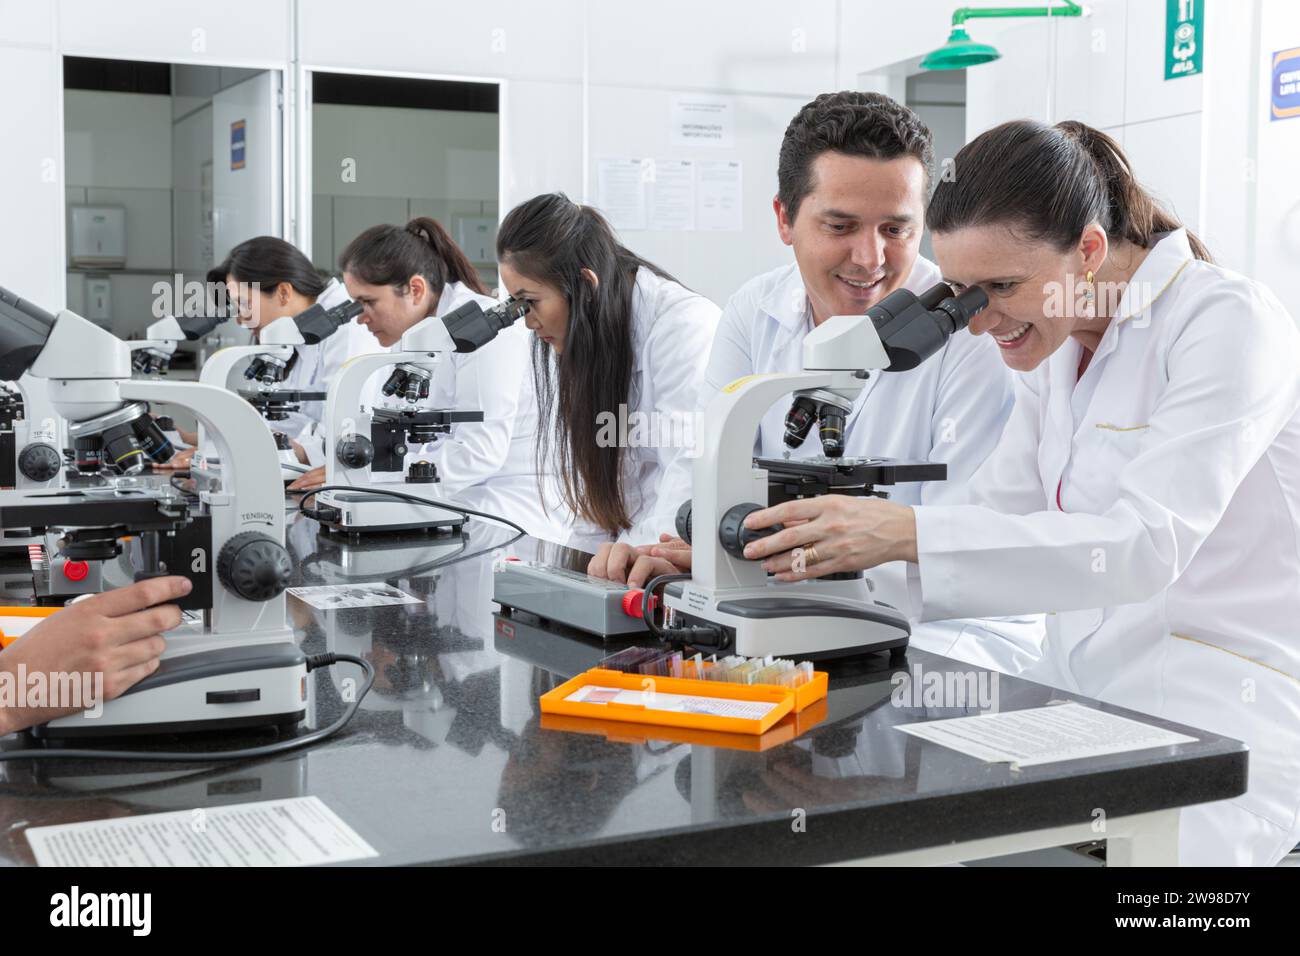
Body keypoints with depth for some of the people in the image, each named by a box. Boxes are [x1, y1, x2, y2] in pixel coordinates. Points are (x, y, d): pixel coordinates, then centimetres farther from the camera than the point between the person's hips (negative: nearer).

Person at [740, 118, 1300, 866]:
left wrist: (910, 534, -35)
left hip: (1214, 723, -7)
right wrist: (842, 550, -10)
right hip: (1082, 701, 7)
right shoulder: (1057, 348, 8)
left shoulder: (1229, 323, -15)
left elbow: (1146, 545, -28)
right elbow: (998, 527, 5)